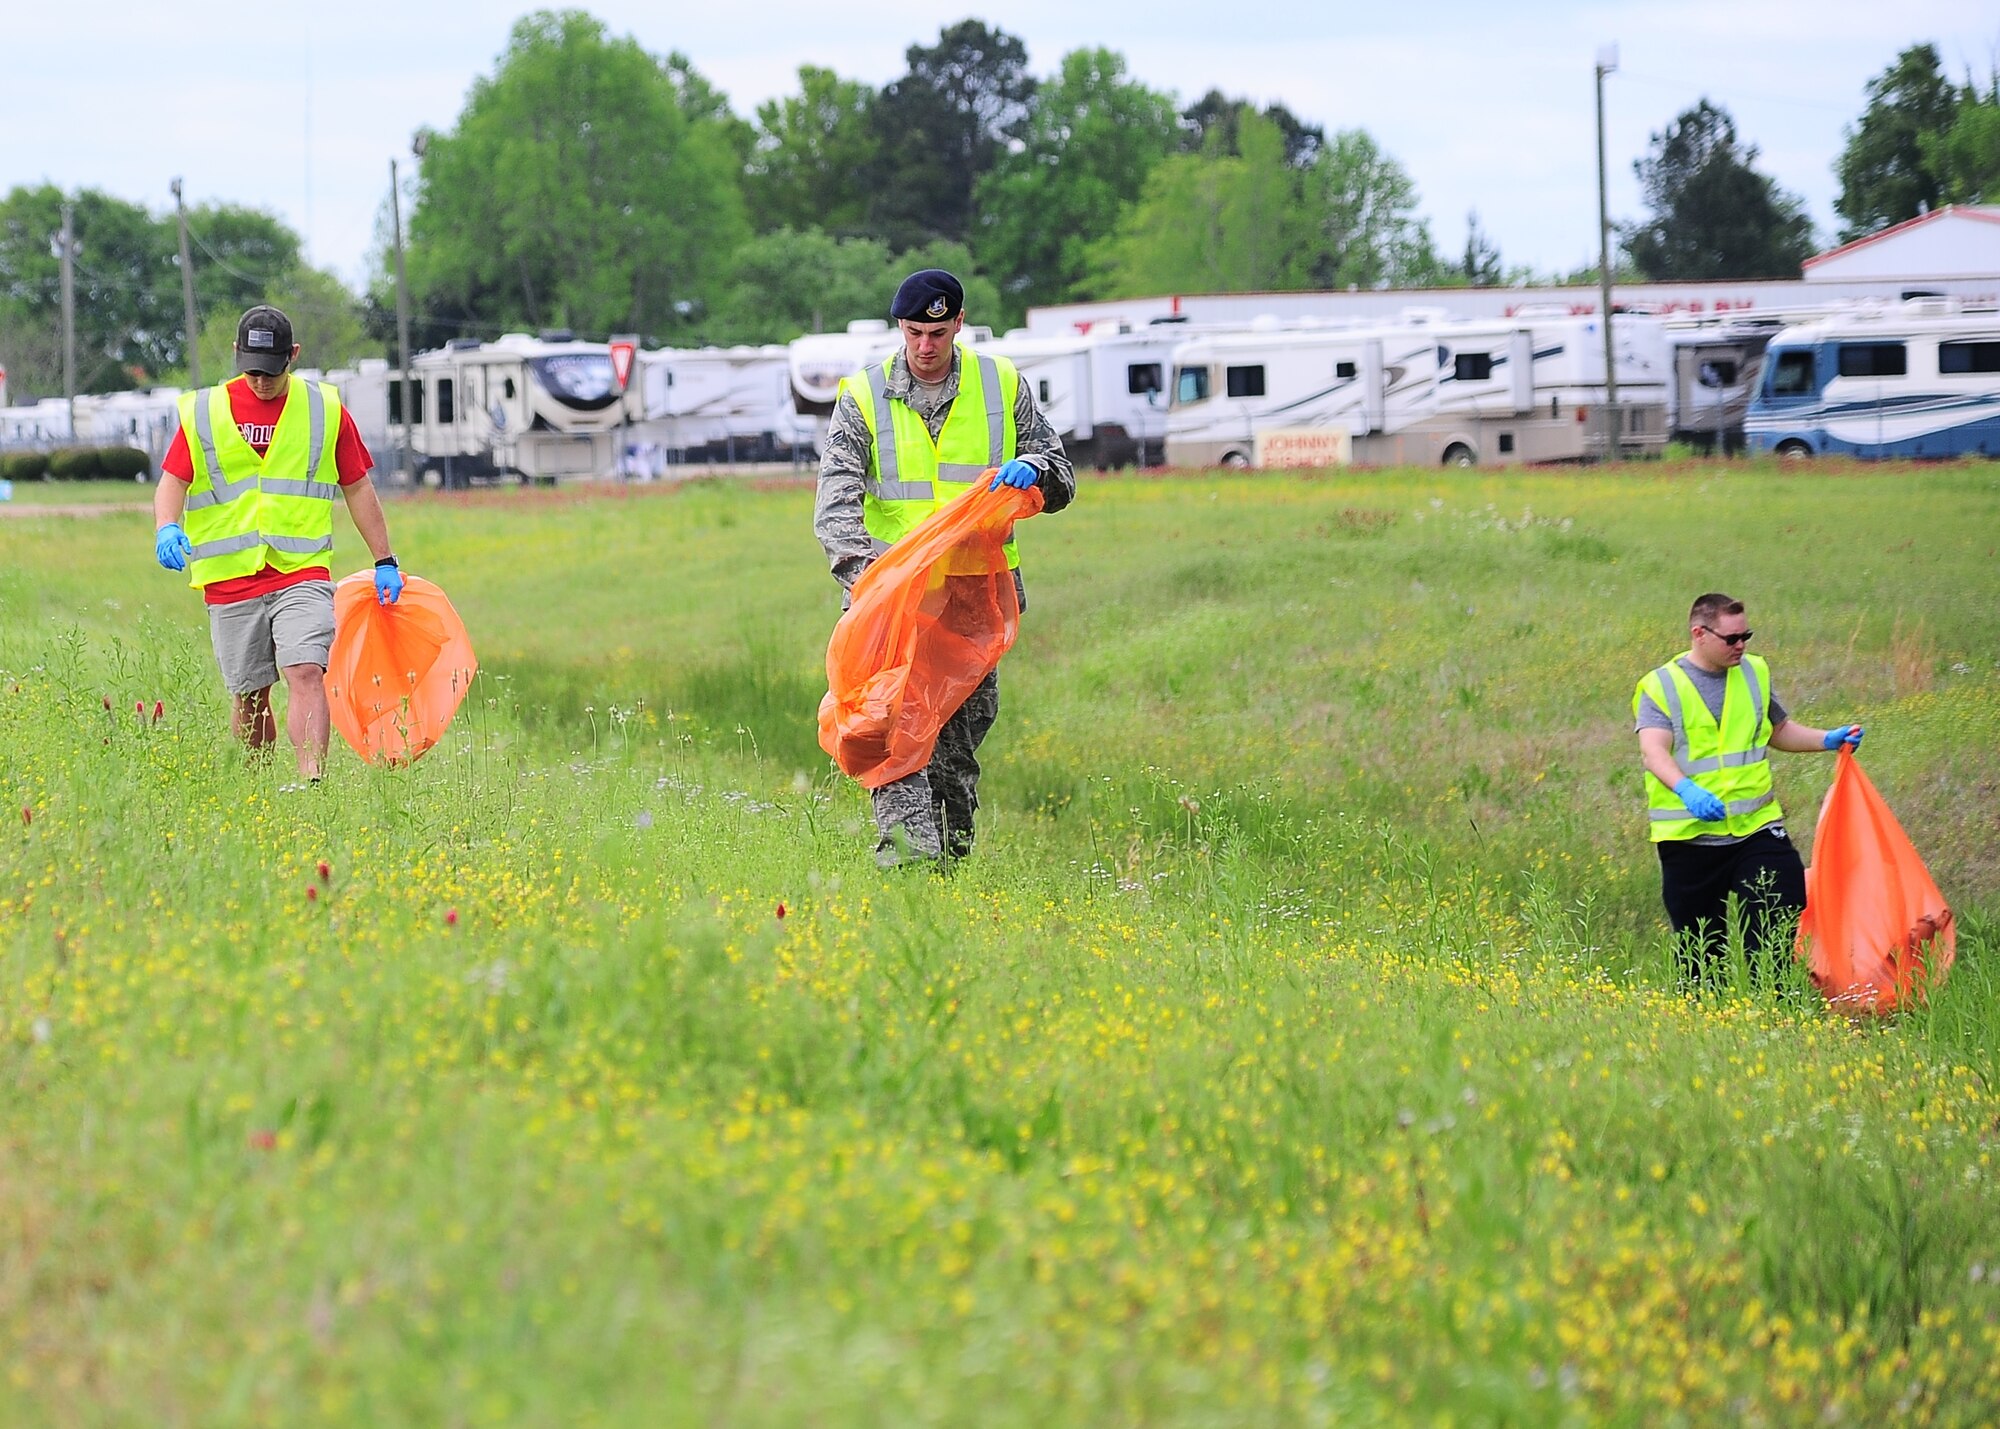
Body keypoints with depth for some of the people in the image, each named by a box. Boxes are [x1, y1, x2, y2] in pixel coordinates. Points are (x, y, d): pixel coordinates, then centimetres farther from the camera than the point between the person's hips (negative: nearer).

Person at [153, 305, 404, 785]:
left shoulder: (325, 410, 7)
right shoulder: (203, 412, 6)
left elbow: (358, 488, 14)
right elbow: (173, 480, 6)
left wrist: (385, 561, 14)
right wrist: (166, 527, -16)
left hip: (302, 572, -1)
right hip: (230, 579, 1)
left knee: (306, 673, -20)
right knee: (249, 695, 6)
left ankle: (312, 781, -28)